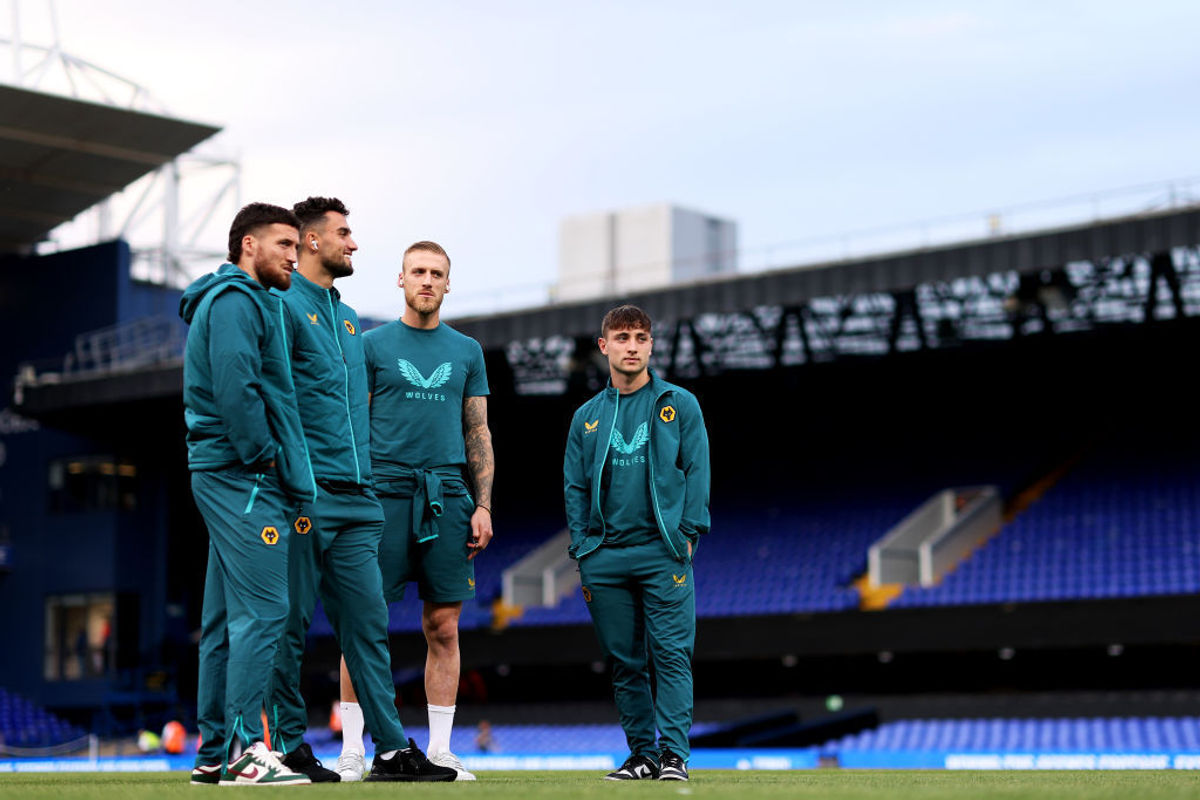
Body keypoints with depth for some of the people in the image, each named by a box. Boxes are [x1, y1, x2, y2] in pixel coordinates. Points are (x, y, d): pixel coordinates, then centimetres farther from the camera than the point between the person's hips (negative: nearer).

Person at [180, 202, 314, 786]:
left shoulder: (241, 300, 24)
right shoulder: (237, 300, -9)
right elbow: (235, 386, -21)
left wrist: (267, 461, 14)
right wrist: (263, 454, -14)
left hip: (225, 476, 11)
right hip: (244, 477, -11)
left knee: (226, 620, 10)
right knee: (261, 612, -13)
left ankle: (215, 753, 14)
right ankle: (244, 751, -14)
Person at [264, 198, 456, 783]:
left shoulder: (347, 317, 22)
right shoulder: (285, 306, -4)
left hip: (355, 497, 8)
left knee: (368, 622, 5)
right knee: (291, 623, -2)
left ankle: (391, 749, 5)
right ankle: (289, 747, 6)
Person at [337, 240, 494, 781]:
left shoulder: (466, 351, 15)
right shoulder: (373, 345, 6)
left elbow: (478, 434, 15)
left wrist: (483, 505, 6)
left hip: (447, 498, 3)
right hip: (384, 494, -3)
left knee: (443, 629, 2)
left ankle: (440, 749, 9)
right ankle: (352, 747, 0)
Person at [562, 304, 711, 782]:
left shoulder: (679, 405, 7)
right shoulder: (587, 416, 15)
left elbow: (696, 471, 3)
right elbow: (574, 486, 14)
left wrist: (687, 533, -7)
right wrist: (582, 548, 3)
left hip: (663, 552, -3)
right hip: (604, 556, 3)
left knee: (671, 654, -8)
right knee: (623, 661, 5)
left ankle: (674, 753, -7)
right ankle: (643, 753, 12)